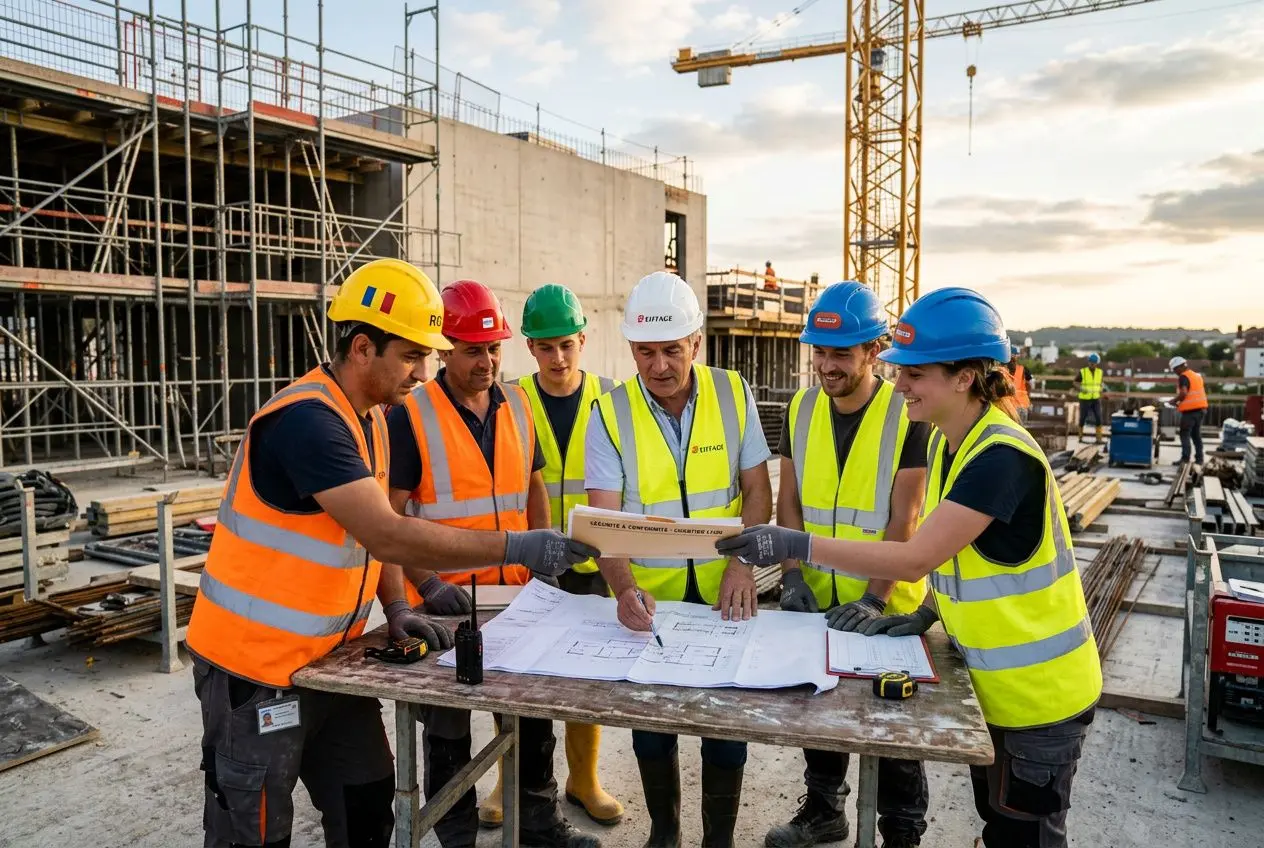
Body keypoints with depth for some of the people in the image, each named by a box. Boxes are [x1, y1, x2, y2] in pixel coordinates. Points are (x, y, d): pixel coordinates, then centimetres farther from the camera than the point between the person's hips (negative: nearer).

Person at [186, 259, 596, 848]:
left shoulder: (368, 418, 5)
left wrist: (397, 610, 0)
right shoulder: (306, 420, -25)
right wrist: (517, 547, -30)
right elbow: (387, 536, -31)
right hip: (256, 665, -8)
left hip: (327, 656, 8)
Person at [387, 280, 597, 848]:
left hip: (517, 592, 5)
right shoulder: (410, 416, -12)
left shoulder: (518, 406, 4)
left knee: (533, 708, 16)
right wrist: (427, 584, -21)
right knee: (448, 723, 13)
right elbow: (390, 516, -12)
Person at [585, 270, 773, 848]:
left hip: (722, 596, 1)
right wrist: (625, 589, -30)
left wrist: (742, 562, -13)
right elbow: (603, 517, -15)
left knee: (726, 725, 11)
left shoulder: (734, 395, -5)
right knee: (650, 727, 14)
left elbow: (756, 489, 0)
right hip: (647, 603, 0)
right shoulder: (610, 414, -10)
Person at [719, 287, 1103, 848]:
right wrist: (931, 613, 1)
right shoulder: (946, 441, 1)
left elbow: (916, 558, -33)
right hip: (992, 681, 8)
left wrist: (797, 545, -36)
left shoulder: (1002, 458, -28)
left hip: (1039, 694, -8)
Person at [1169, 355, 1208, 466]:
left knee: (1185, 435, -4)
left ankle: (1185, 458, -9)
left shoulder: (1183, 377, -11)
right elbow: (1203, 392, 22)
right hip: (1201, 408, 8)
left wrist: (1175, 401, -7)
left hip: (1190, 410, -8)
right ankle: (1199, 459, 13)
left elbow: (1183, 393, -24)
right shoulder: (1197, 375, 16)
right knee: (1196, 435, 13)